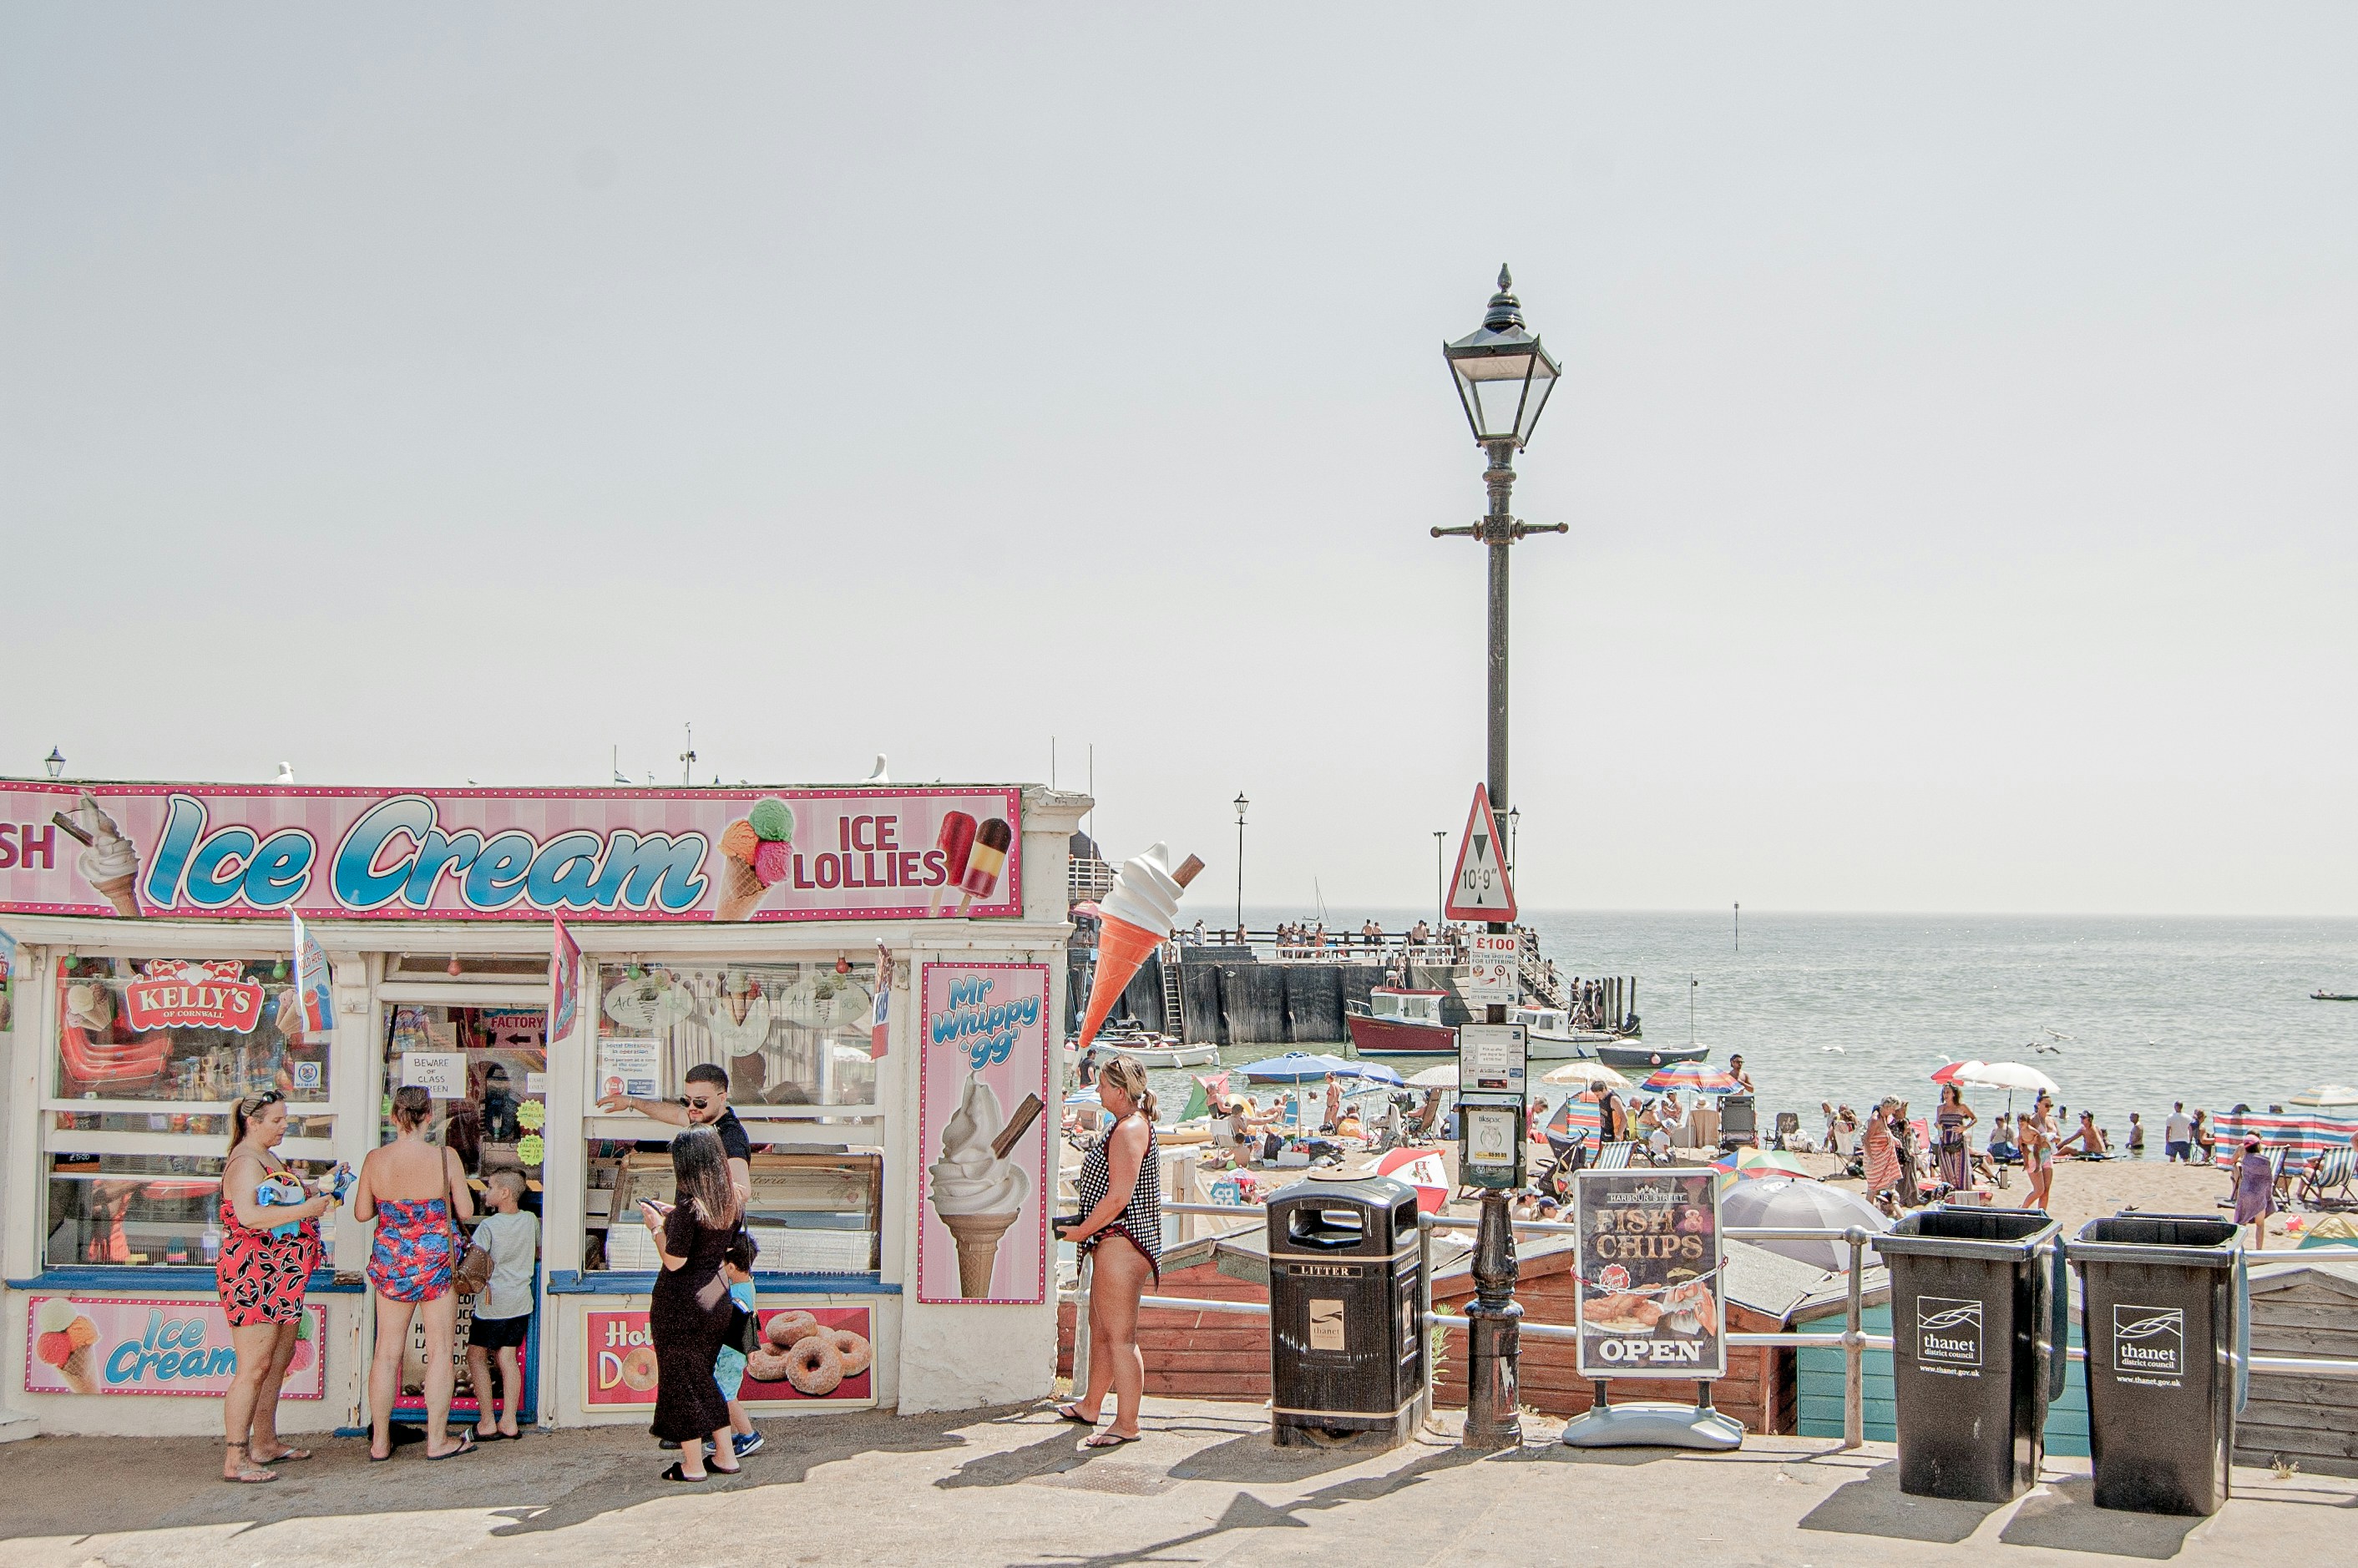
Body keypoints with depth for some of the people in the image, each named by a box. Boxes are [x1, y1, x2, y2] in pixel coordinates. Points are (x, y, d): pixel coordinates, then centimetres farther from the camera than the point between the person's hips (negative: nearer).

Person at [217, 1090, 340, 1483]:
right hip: (254, 1276, -11)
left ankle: (265, 1443, 23)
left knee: (279, 1360, 15)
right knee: (254, 1368, -10)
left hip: (281, 1279, 11)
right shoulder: (245, 1162, -15)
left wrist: (317, 1195, 16)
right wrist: (306, 1208, -29)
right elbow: (248, 1215, -31)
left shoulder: (269, 1157, 18)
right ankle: (235, 1459, -8)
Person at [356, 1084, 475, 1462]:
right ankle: (437, 1440, 11)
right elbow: (465, 1212, -7)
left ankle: (380, 1441, 17)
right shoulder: (445, 1158, -14)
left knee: (387, 1352, 11)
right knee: (439, 1350, 7)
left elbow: (362, 1213, 1)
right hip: (436, 1261, -3)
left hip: (390, 1263, 3)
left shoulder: (375, 1160, -7)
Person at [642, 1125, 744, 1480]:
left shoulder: (689, 1208, -21)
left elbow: (674, 1261, -19)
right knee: (703, 1375, 21)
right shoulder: (733, 1203, 3)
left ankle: (692, 1465, 10)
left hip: (681, 1301, -8)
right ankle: (725, 1455, 22)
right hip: (718, 1295, 8)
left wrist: (656, 1227, -5)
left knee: (680, 1378, 4)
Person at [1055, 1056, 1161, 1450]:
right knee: (1100, 1329, 21)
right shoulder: (1134, 1124, 16)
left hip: (1120, 1243, -11)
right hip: (1113, 1243, 11)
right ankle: (1091, 1405, 34)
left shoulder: (1129, 1129, -18)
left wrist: (1080, 1232, -14)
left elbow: (1118, 1198, -24)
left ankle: (1126, 1424, -2)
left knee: (1120, 1337, -6)